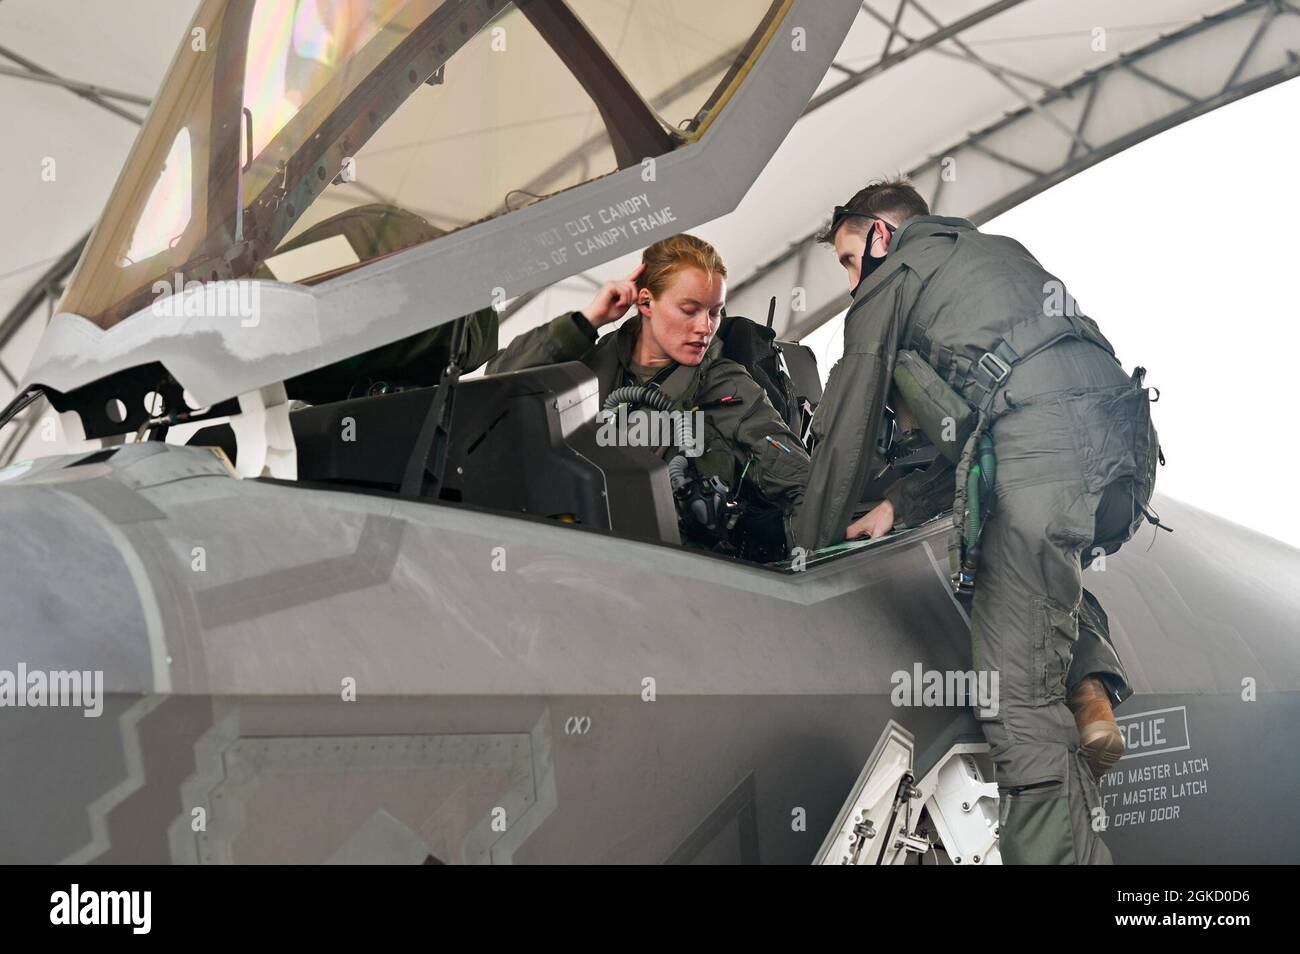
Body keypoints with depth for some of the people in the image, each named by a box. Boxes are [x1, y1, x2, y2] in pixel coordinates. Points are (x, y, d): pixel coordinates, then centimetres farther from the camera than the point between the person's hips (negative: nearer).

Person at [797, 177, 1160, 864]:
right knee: (1045, 565, 36)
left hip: (1045, 444, -8)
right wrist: (898, 503, 30)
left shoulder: (894, 274, 16)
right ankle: (1091, 684, 11)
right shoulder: (999, 250, 38)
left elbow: (844, 428, 14)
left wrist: (810, 553, 21)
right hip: (1126, 436, 8)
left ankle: (1061, 851, -20)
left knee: (1015, 694, -12)